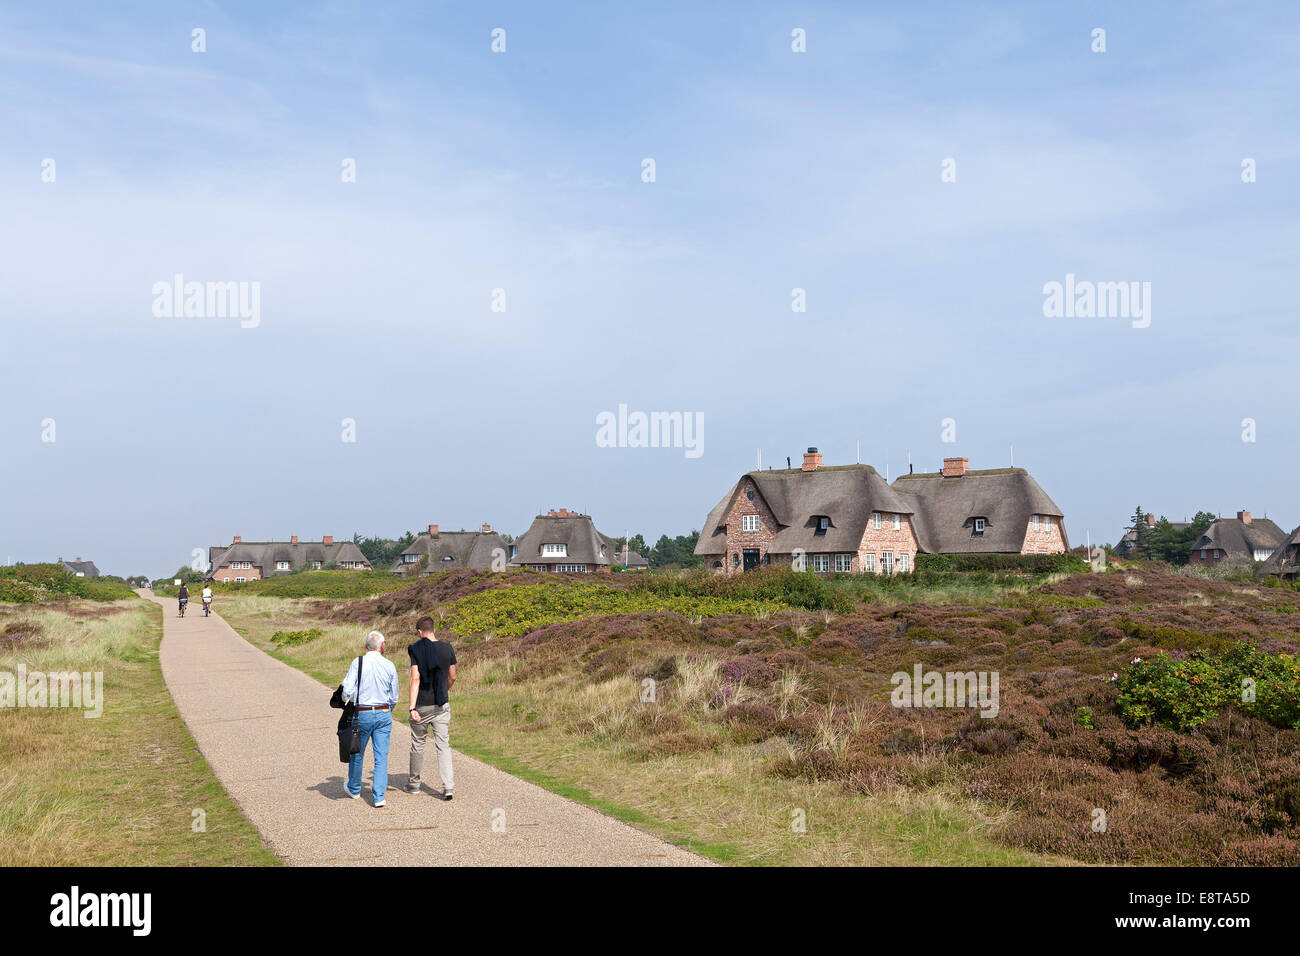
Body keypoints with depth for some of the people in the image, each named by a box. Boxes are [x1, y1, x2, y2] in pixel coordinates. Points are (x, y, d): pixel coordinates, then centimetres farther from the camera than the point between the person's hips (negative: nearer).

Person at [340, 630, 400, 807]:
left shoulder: (358, 663, -9)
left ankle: (354, 789, 35)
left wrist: (346, 702, 9)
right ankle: (379, 796, -2)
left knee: (357, 753, 18)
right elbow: (394, 697, 7)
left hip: (362, 714, -1)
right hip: (384, 714, 1)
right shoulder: (389, 666, -1)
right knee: (381, 756, 4)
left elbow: (347, 689, -13)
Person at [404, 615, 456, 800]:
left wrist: (412, 707, -19)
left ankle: (414, 783, 28)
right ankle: (448, 786, -9)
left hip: (422, 705, -3)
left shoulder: (416, 649, -11)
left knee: (417, 744, 13)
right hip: (441, 705, 3)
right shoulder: (447, 648, 1)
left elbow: (415, 679, -17)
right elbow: (452, 677, 9)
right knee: (443, 745, 3)